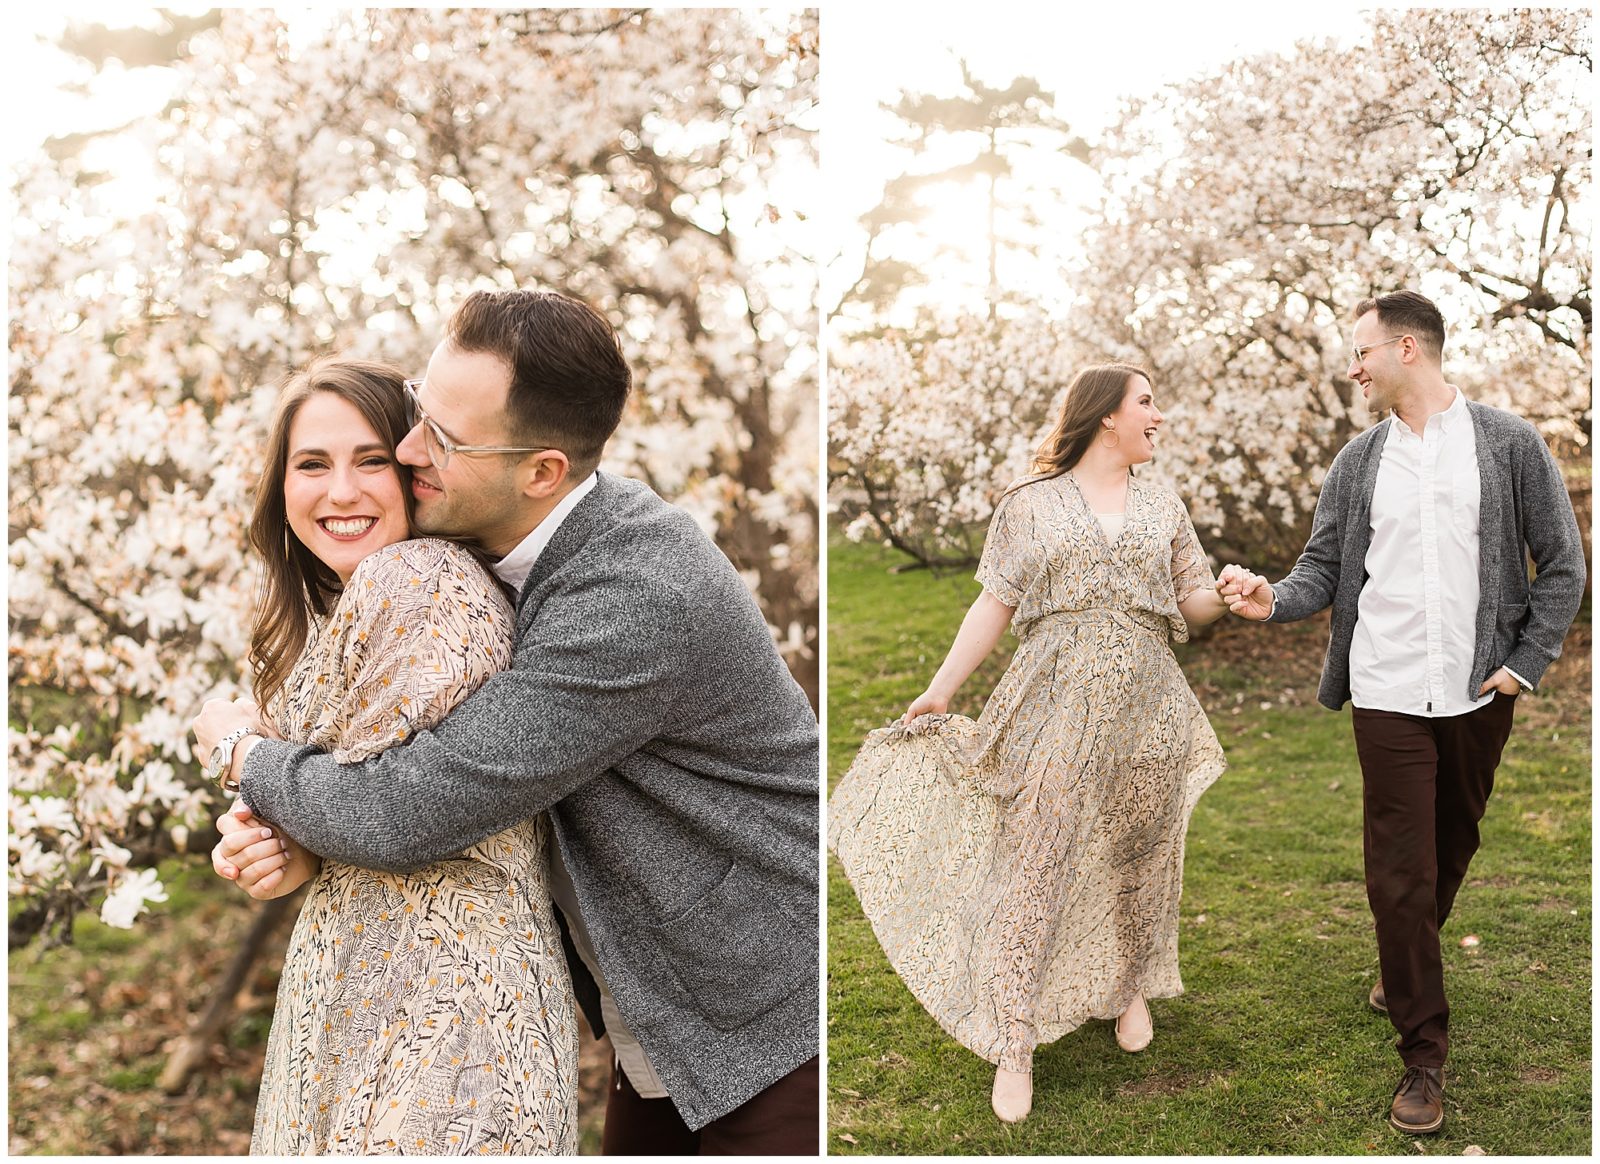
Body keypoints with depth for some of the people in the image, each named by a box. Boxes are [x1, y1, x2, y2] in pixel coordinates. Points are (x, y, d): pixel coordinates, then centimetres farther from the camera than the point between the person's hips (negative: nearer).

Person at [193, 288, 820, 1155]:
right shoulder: (501, 547, -2)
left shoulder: (639, 603, -32)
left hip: (771, 1031, -7)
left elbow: (405, 815, -29)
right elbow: (448, 761, 8)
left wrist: (245, 749, -10)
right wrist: (289, 829, -11)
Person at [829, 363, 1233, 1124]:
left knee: (1140, 857, 10)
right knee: (1034, 860, -7)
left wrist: (1230, 594, -6)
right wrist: (940, 688, -2)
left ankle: (1130, 990, 36)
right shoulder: (1030, 505, 5)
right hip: (1056, 700, -3)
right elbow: (996, 604, 3)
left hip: (1146, 704, 4)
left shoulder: (1163, 509, 16)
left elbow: (1194, 603, 16)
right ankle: (1014, 1046, 0)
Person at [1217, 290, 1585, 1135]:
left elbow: (1562, 566, 2)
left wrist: (1527, 661, -4)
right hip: (1388, 694, 0)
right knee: (1399, 870, -1)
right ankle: (1423, 1055, 9)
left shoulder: (1511, 446, -1)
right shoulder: (1358, 461, 4)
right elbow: (1324, 568, 3)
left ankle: (1406, 963, 45)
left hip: (1477, 694, 0)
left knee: (1452, 849, 17)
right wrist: (1274, 599, -17)